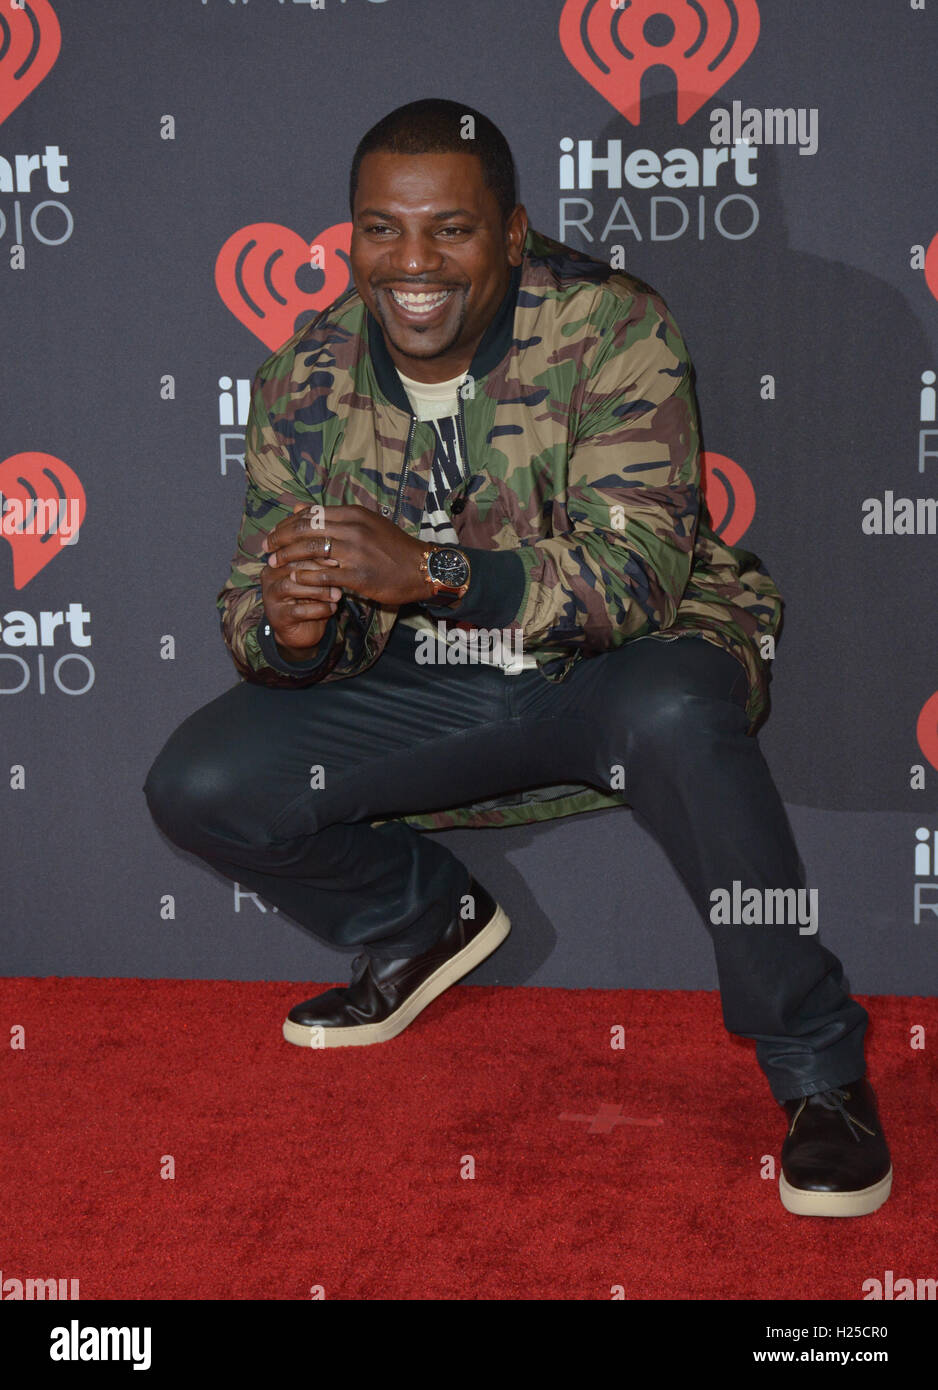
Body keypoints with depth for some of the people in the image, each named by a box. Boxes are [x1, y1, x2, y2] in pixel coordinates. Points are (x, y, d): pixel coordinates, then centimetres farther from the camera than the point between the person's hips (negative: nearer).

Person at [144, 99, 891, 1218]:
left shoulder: (609, 330, -16)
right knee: (198, 783, -13)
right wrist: (286, 628, -28)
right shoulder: (305, 380, -3)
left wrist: (430, 569, -38)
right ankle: (425, 919, 16)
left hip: (620, 672, -4)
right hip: (428, 695, 4)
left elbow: (638, 572, -25)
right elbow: (256, 600, -2)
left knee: (673, 715, -39)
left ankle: (817, 1069, -20)